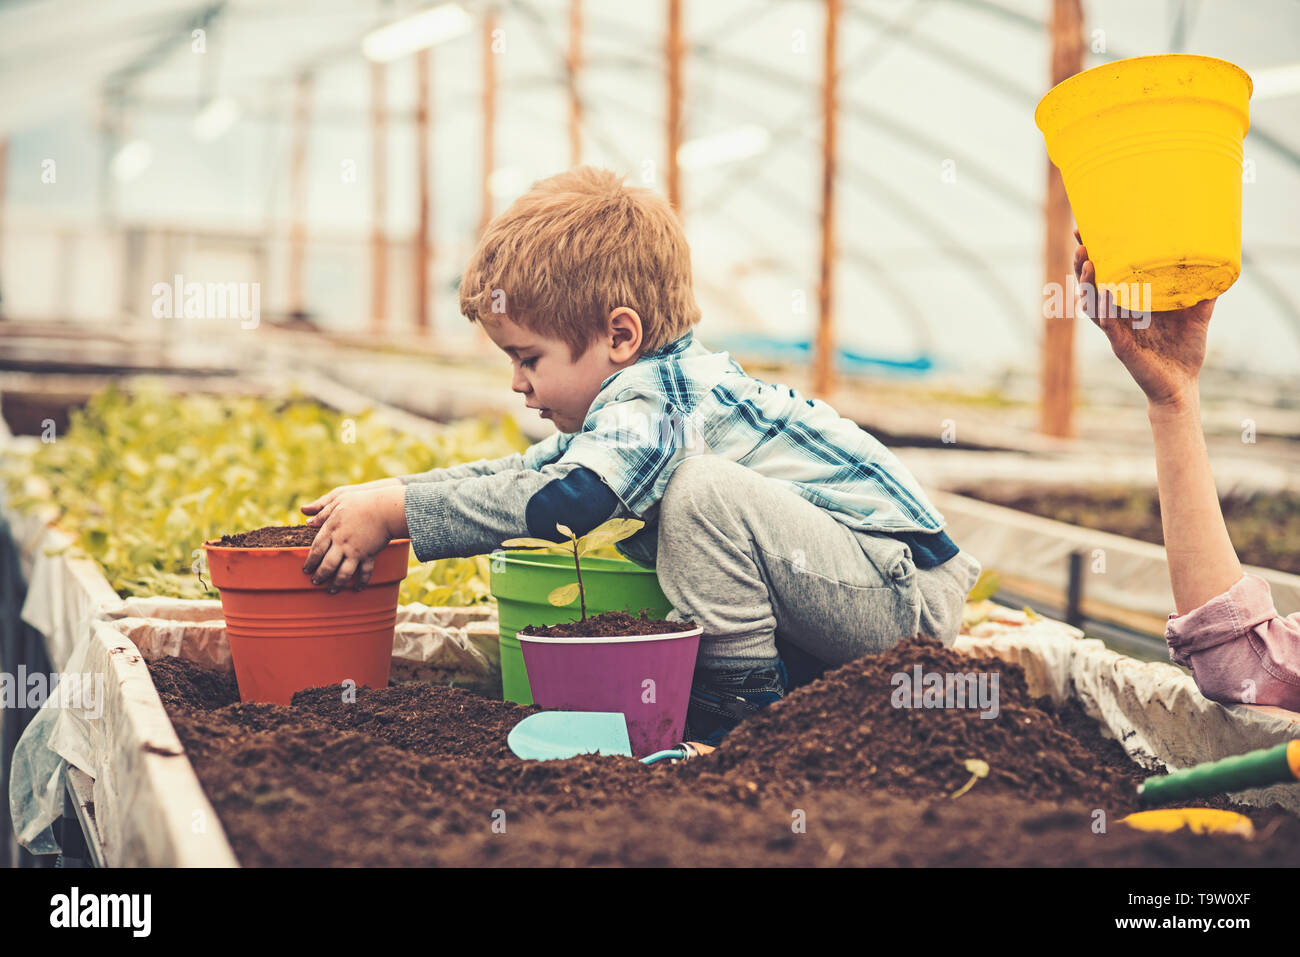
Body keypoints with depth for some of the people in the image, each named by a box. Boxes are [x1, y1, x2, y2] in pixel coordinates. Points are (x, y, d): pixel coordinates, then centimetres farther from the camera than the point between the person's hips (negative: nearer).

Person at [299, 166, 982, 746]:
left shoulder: (653, 404, -19)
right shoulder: (658, 388, 13)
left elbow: (557, 502, -35)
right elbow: (531, 471, 20)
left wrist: (394, 512, -27)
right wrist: (381, 495, 12)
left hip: (906, 593, -10)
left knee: (702, 493, -27)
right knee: (645, 538, 17)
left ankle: (745, 701, -14)